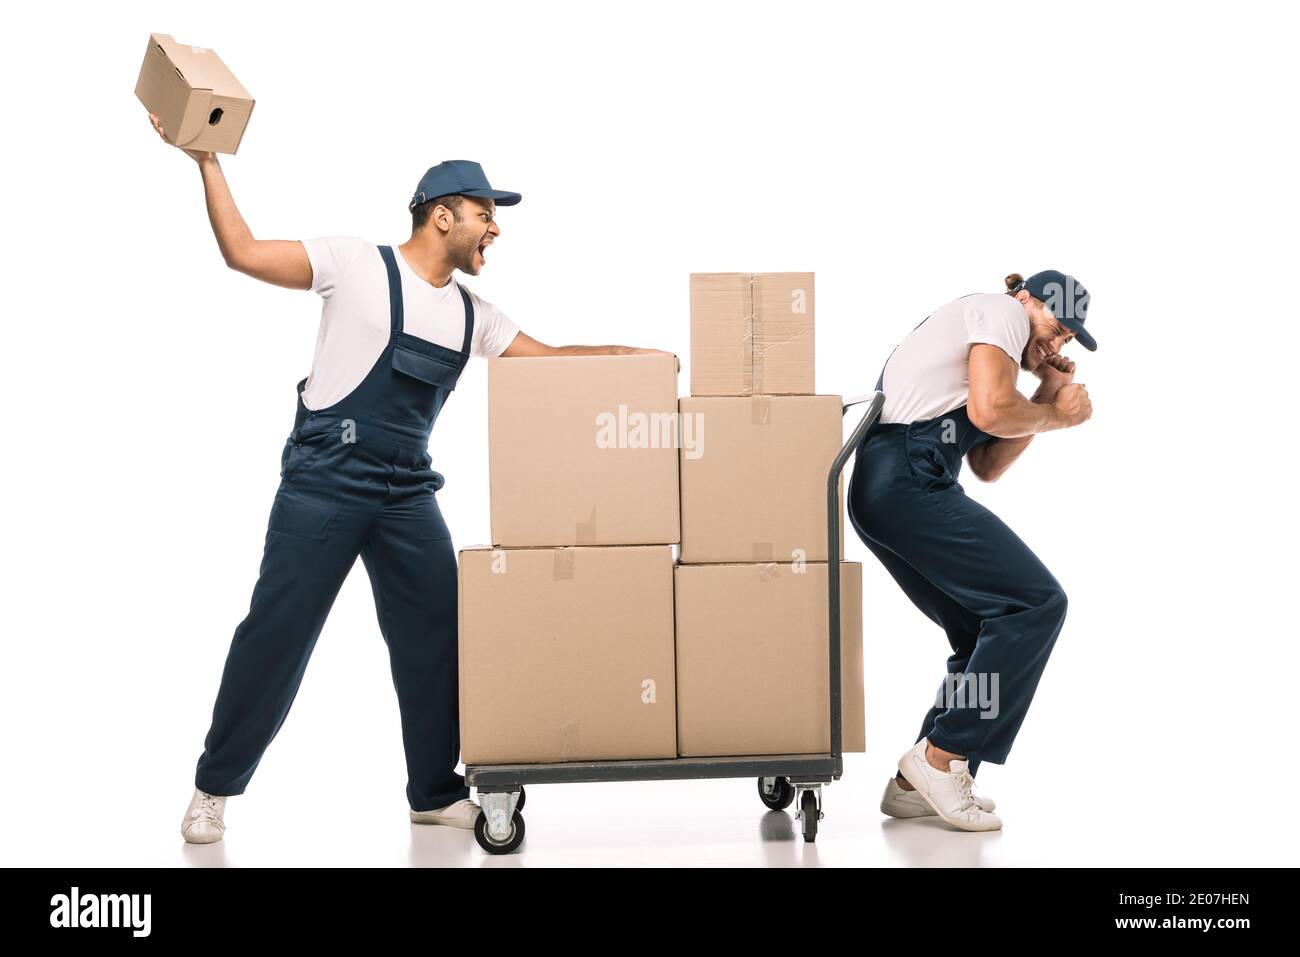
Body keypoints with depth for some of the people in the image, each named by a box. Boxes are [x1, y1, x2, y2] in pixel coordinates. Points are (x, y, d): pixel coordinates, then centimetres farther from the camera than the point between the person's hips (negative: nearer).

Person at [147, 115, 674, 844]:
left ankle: (436, 791, 20)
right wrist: (209, 163, -9)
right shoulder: (356, 265, -4)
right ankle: (216, 787, 12)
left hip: (409, 492, 6)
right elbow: (245, 253, -5)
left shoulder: (473, 314, 13)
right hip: (324, 482, -6)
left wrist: (630, 355, 6)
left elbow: (551, 360, 17)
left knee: (437, 635, 6)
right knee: (277, 632, -2)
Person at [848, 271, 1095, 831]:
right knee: (1037, 601, -10)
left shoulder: (975, 347, 31)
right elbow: (990, 410, -14)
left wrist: (1047, 397, 20)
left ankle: (917, 783, 11)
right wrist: (1053, 418, 4)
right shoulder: (1002, 311, 2)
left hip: (878, 490, 10)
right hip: (910, 481, -10)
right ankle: (943, 755, -9)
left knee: (990, 632, 13)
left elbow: (988, 466, 25)